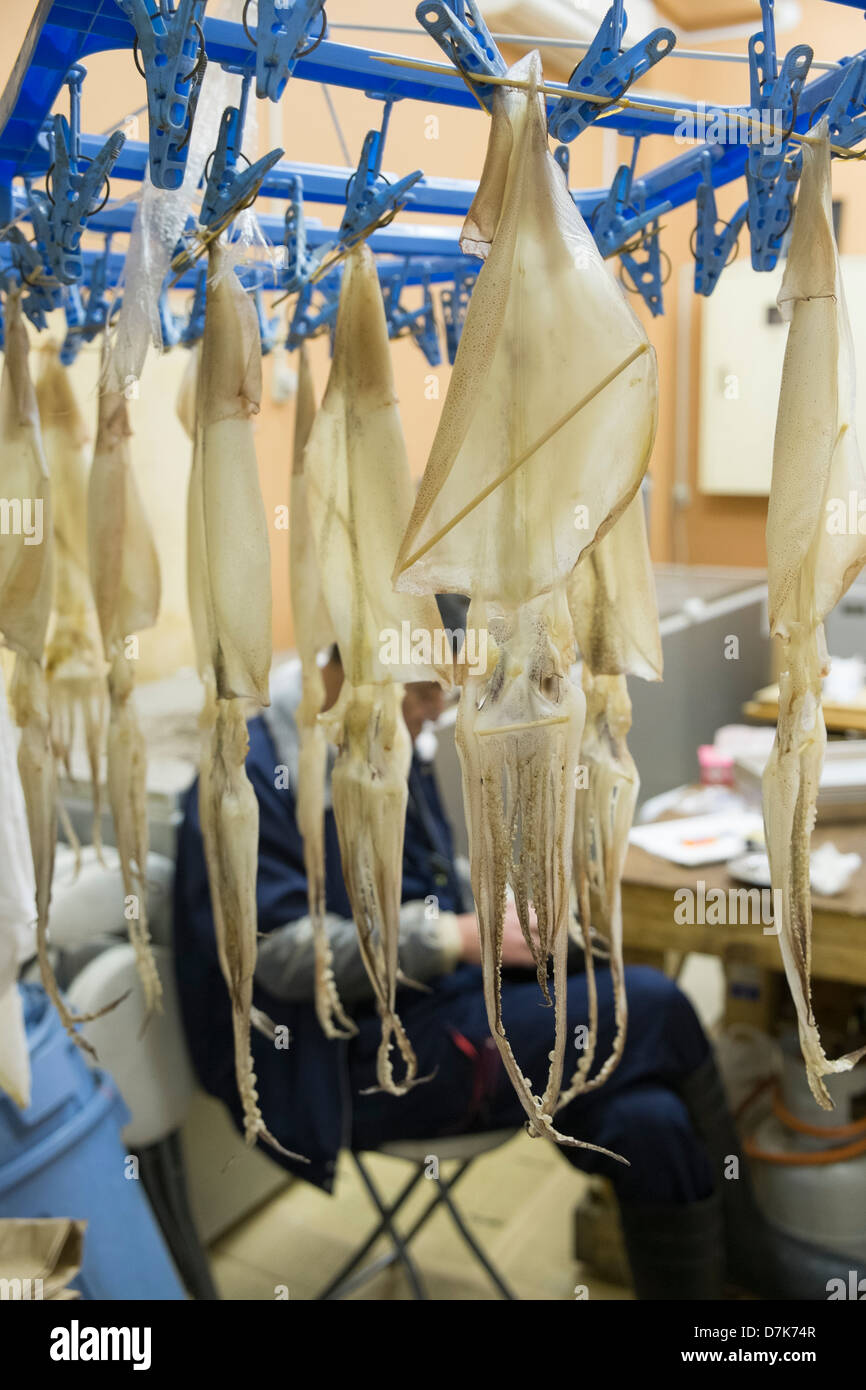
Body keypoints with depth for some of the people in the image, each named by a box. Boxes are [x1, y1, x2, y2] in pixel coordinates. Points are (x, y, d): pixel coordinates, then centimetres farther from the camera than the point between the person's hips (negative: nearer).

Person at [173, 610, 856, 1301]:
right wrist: (461, 937, -21)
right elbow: (281, 954, -21)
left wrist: (496, 925, -2)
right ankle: (742, 1246, 8)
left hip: (432, 1000, 8)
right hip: (346, 1068, -7)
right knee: (653, 1008, -17)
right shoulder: (258, 771, -16)